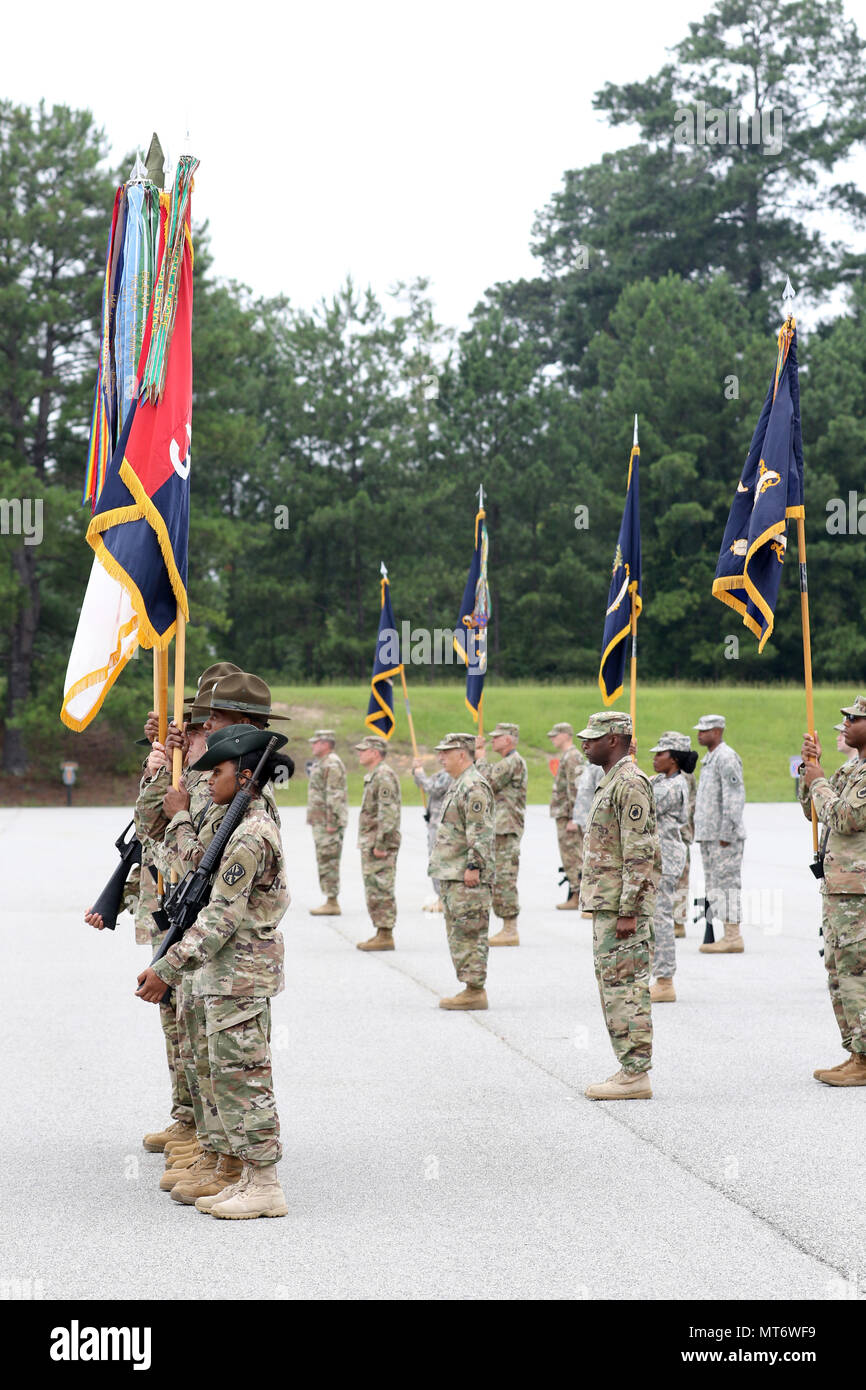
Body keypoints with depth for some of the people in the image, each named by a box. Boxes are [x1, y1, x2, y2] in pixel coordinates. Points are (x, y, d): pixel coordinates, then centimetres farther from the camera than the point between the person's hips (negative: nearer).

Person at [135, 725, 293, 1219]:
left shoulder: (250, 836, -19)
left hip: (240, 974, -10)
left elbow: (222, 917, -22)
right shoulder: (255, 826, 12)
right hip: (232, 974, 10)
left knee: (242, 1076, -5)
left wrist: (167, 970, -21)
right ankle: (234, 1172, 20)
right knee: (226, 1075, 14)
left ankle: (263, 1184, 1)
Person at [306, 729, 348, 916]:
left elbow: (335, 795, -20)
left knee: (328, 862, -10)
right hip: (320, 822, 11)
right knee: (325, 862, 11)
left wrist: (331, 822, -23)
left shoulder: (332, 764, -14)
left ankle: (332, 903, -10)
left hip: (328, 822, -11)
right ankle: (330, 901, 14)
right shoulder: (321, 763, 20)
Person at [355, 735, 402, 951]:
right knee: (374, 890, 13)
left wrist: (380, 844, -23)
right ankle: (381, 933, 17)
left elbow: (389, 813, -22)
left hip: (380, 844, -11)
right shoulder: (373, 776, 18)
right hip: (370, 843, 11)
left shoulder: (384, 776, -15)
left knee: (381, 890, -8)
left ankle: (386, 937, -6)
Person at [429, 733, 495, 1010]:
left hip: (468, 876, -11)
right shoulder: (457, 784, 19)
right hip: (451, 874, 11)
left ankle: (475, 991, -8)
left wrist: (474, 867, -24)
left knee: (469, 934, -9)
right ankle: (470, 987, 16)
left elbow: (481, 833, -21)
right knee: (458, 933, 12)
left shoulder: (474, 787, -15)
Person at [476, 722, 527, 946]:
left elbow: (487, 782, -18)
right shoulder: (507, 763, 21)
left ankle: (510, 932, -9)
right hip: (499, 829, 11)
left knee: (504, 879, -10)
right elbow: (485, 781, 21)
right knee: (499, 880, 12)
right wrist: (479, 755, 16)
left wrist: (481, 759, -7)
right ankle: (507, 929, 15)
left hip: (507, 830, -11)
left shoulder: (514, 762, -13)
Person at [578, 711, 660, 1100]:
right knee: (613, 986, 12)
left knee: (625, 987, -9)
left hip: (622, 906, -11)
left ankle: (635, 1076, -6)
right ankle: (629, 1069, 16)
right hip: (606, 904, 11)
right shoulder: (610, 782, 18)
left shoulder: (629, 783, -15)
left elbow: (640, 853, -21)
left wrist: (628, 911, -22)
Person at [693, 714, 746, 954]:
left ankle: (733, 937, -8)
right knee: (713, 885, 11)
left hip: (724, 835, -10)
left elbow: (734, 797, -19)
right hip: (709, 834, 10)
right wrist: (700, 831, 20)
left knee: (727, 882, -9)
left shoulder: (726, 758, -13)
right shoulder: (709, 758, 19)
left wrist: (726, 833, -21)